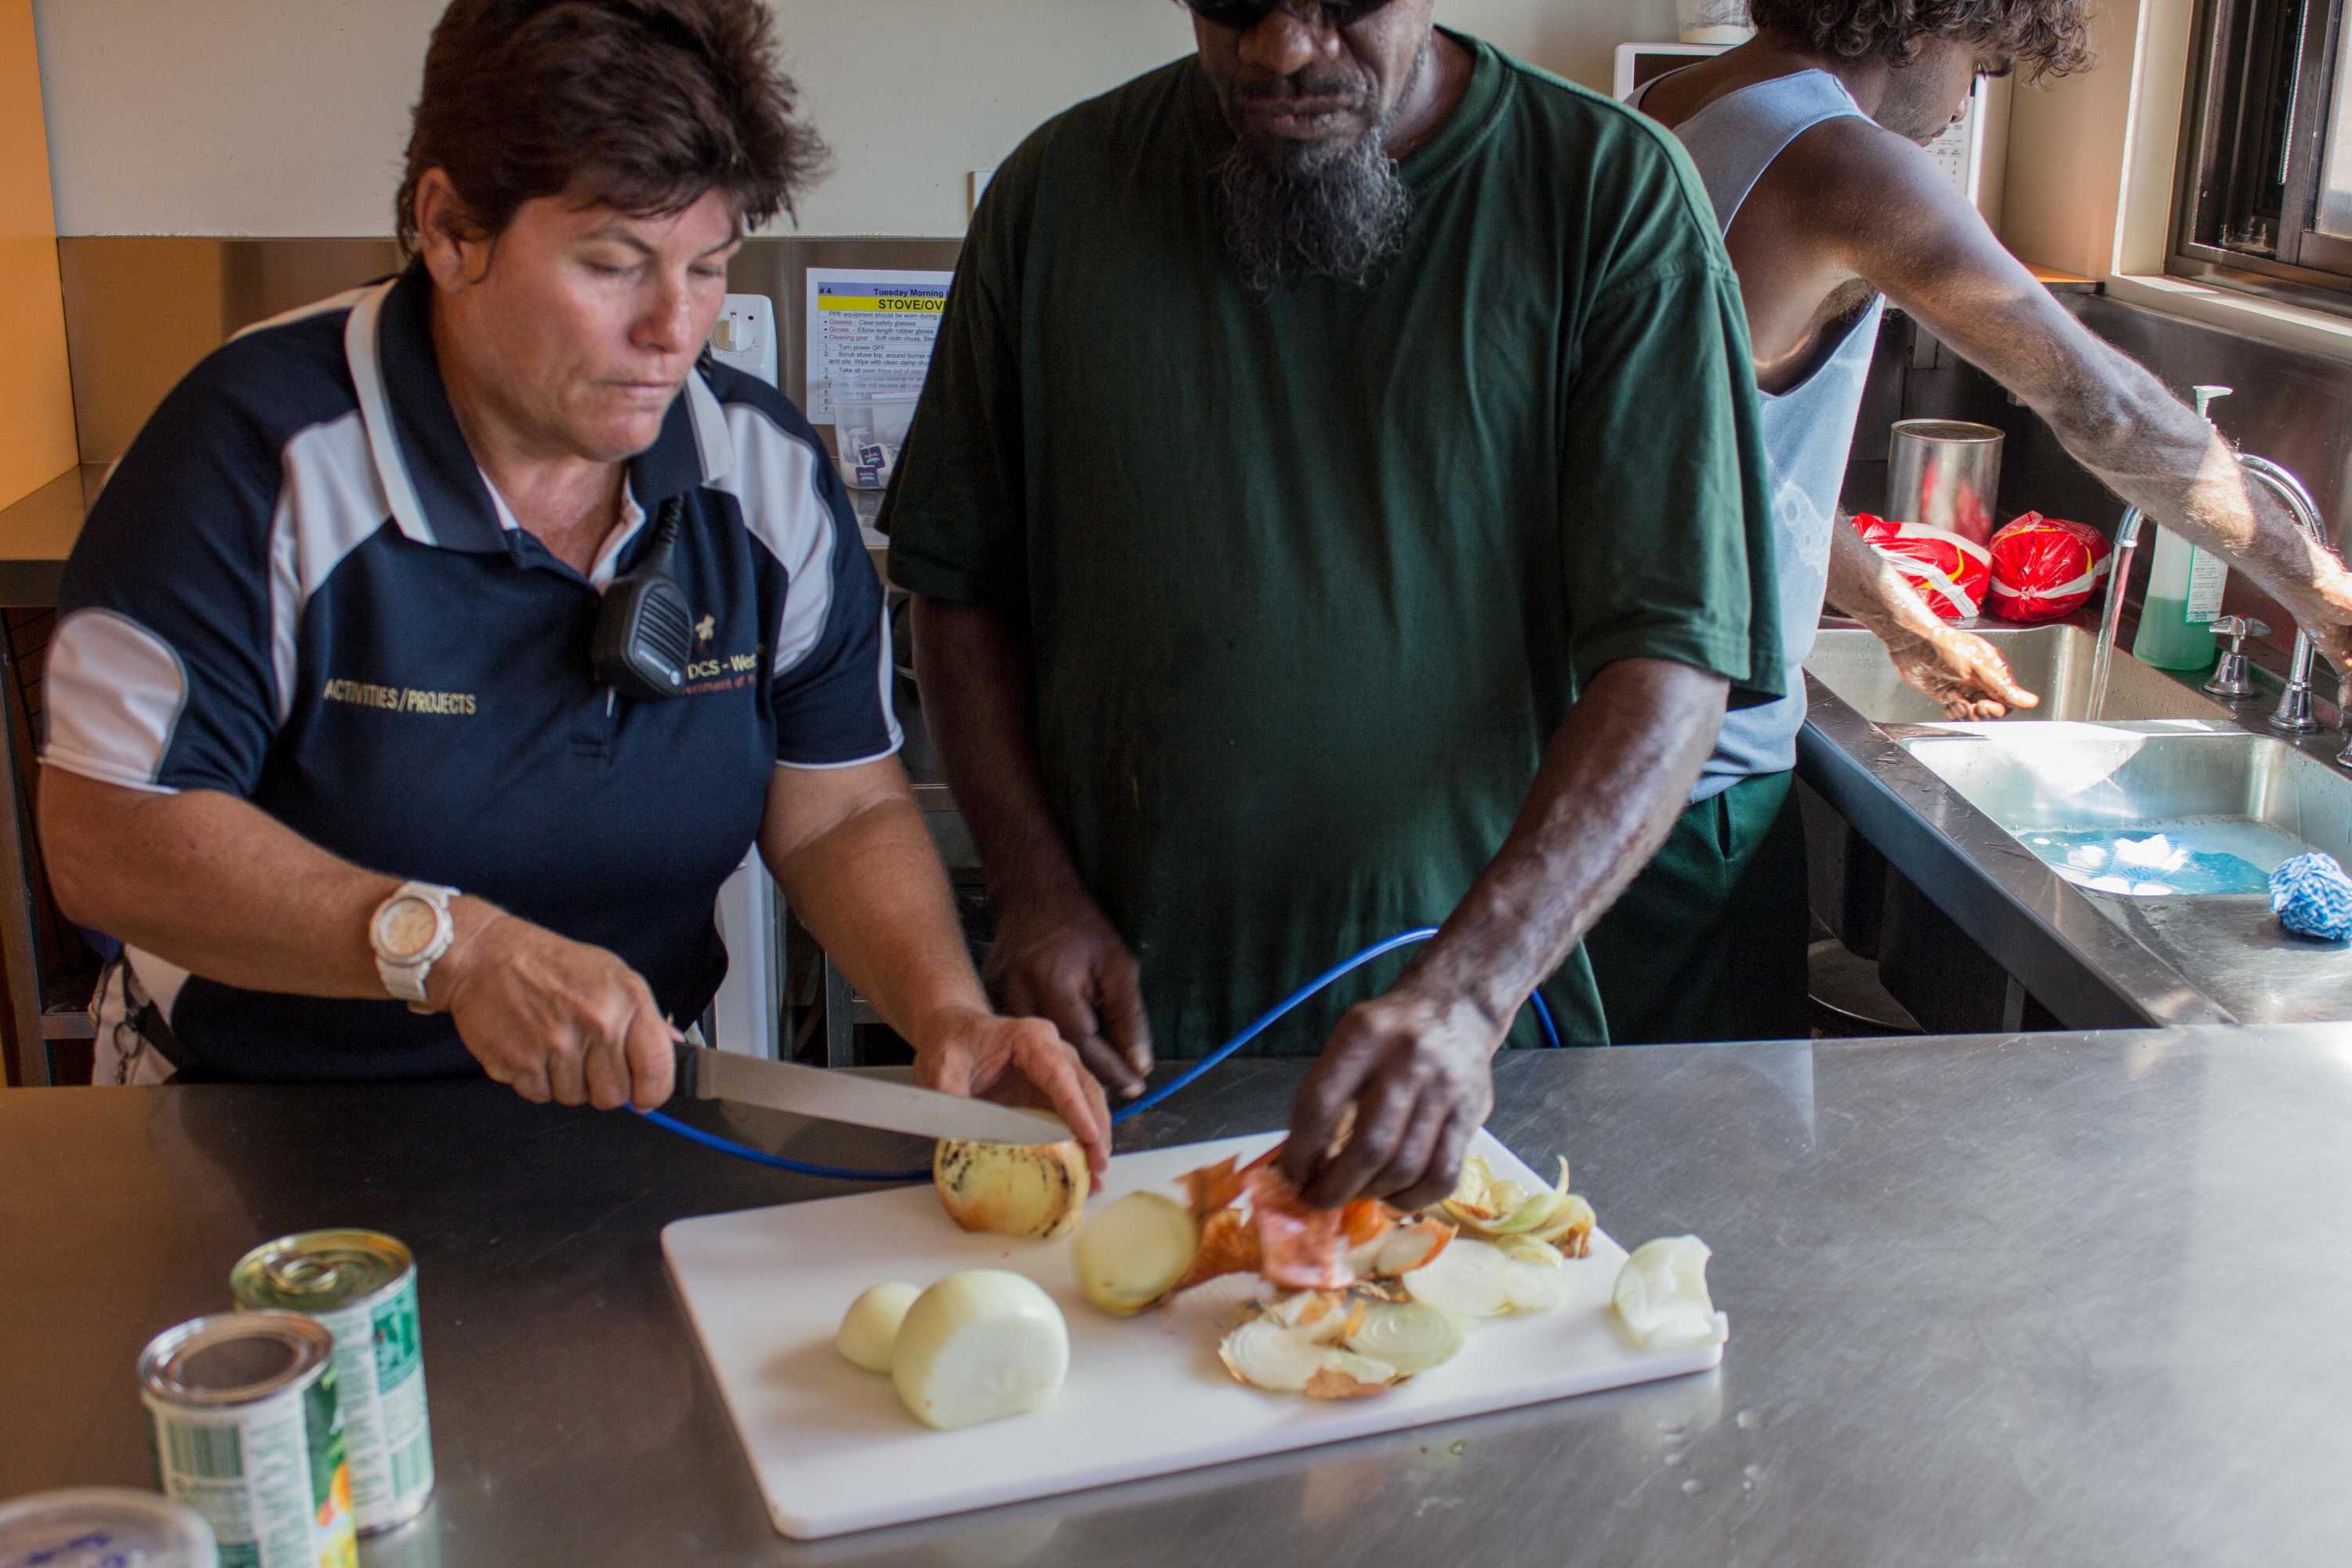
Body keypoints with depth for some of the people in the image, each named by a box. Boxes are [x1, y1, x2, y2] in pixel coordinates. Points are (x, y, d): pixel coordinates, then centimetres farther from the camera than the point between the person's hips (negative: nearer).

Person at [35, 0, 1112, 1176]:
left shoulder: (766, 470, -3)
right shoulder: (263, 449, -17)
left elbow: (843, 814, 2)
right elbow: (104, 837, -17)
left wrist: (949, 1013, -18)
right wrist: (451, 946, -27)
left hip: (645, 1108, 2)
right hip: (273, 1136, -2)